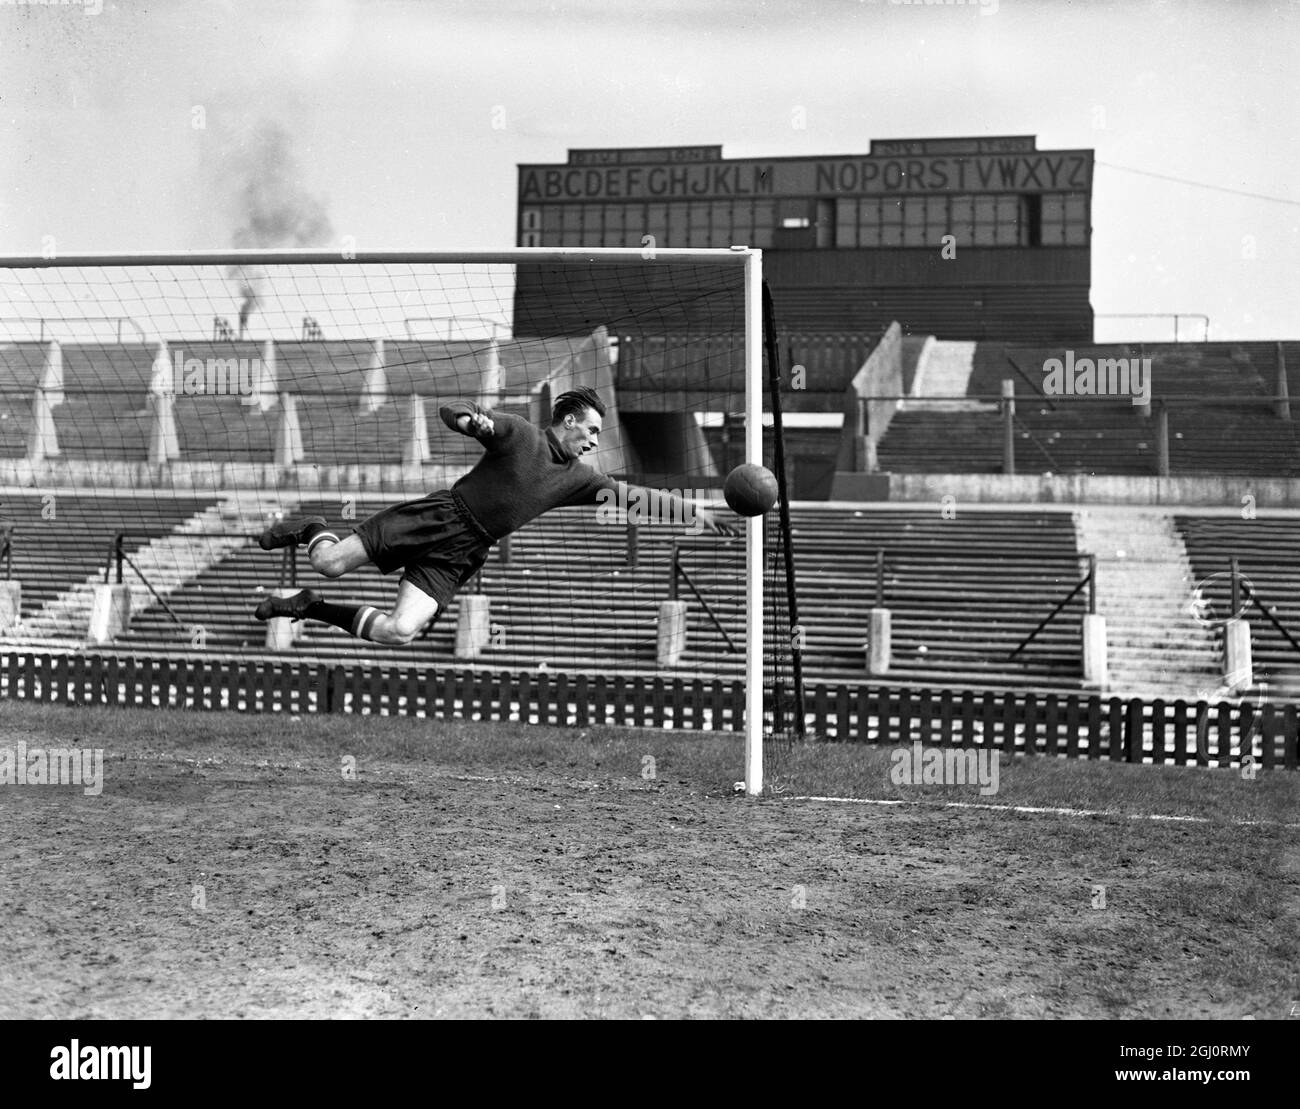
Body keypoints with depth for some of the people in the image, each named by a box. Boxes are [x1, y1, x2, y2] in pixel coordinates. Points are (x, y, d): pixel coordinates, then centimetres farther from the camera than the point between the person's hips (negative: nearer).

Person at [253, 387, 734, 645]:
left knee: (400, 632, -18)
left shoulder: (576, 477, 13)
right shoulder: (520, 434, -3)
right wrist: (472, 418, -33)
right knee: (330, 564, -14)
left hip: (459, 556, 4)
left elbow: (633, 493, 13)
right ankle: (310, 531, 23)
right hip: (437, 516, -4)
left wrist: (697, 511, 8)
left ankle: (313, 608, 5)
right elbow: (451, 410, -8)